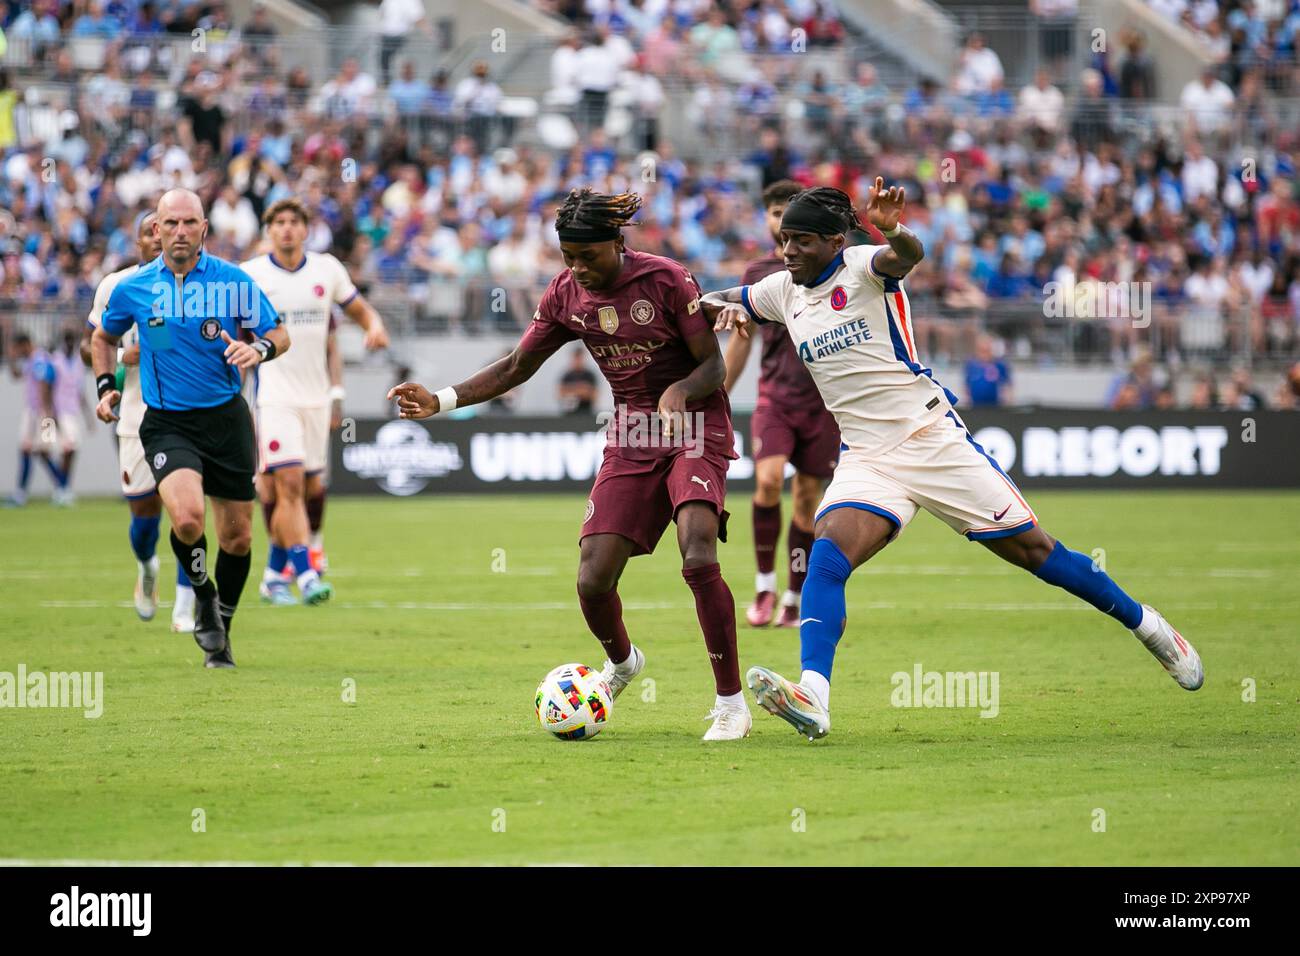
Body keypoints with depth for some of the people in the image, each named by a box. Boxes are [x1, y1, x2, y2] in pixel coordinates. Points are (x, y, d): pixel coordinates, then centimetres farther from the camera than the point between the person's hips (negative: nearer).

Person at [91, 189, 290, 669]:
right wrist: (106, 387, 6)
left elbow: (279, 333, 2)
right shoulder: (133, 288, 0)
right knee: (187, 518, -25)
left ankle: (221, 630, 30)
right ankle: (203, 596, 5)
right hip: (167, 425, -1)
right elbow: (104, 337, 19)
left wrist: (259, 349, -20)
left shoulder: (233, 280, -4)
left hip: (226, 417, 1)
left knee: (237, 536, 6)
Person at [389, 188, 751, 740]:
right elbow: (517, 368, 9)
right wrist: (441, 401, -3)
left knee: (698, 558, -28)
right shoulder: (565, 295, -1)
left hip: (694, 430, -4)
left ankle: (731, 703, -15)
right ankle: (621, 663, 28)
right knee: (592, 581, -7)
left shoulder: (665, 280, -14)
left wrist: (679, 392, -33)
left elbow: (714, 366, -11)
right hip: (630, 438, 5)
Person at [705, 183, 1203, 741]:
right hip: (865, 459, 4)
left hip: (933, 439, -4)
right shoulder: (784, 291, 7)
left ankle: (1146, 626, 21)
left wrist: (893, 231, -58)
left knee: (1033, 550, 1)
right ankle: (811, 696, -36)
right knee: (827, 555, -23)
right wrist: (725, 308, -1)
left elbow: (906, 256, -34)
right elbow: (714, 302, 24)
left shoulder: (862, 267, -10)